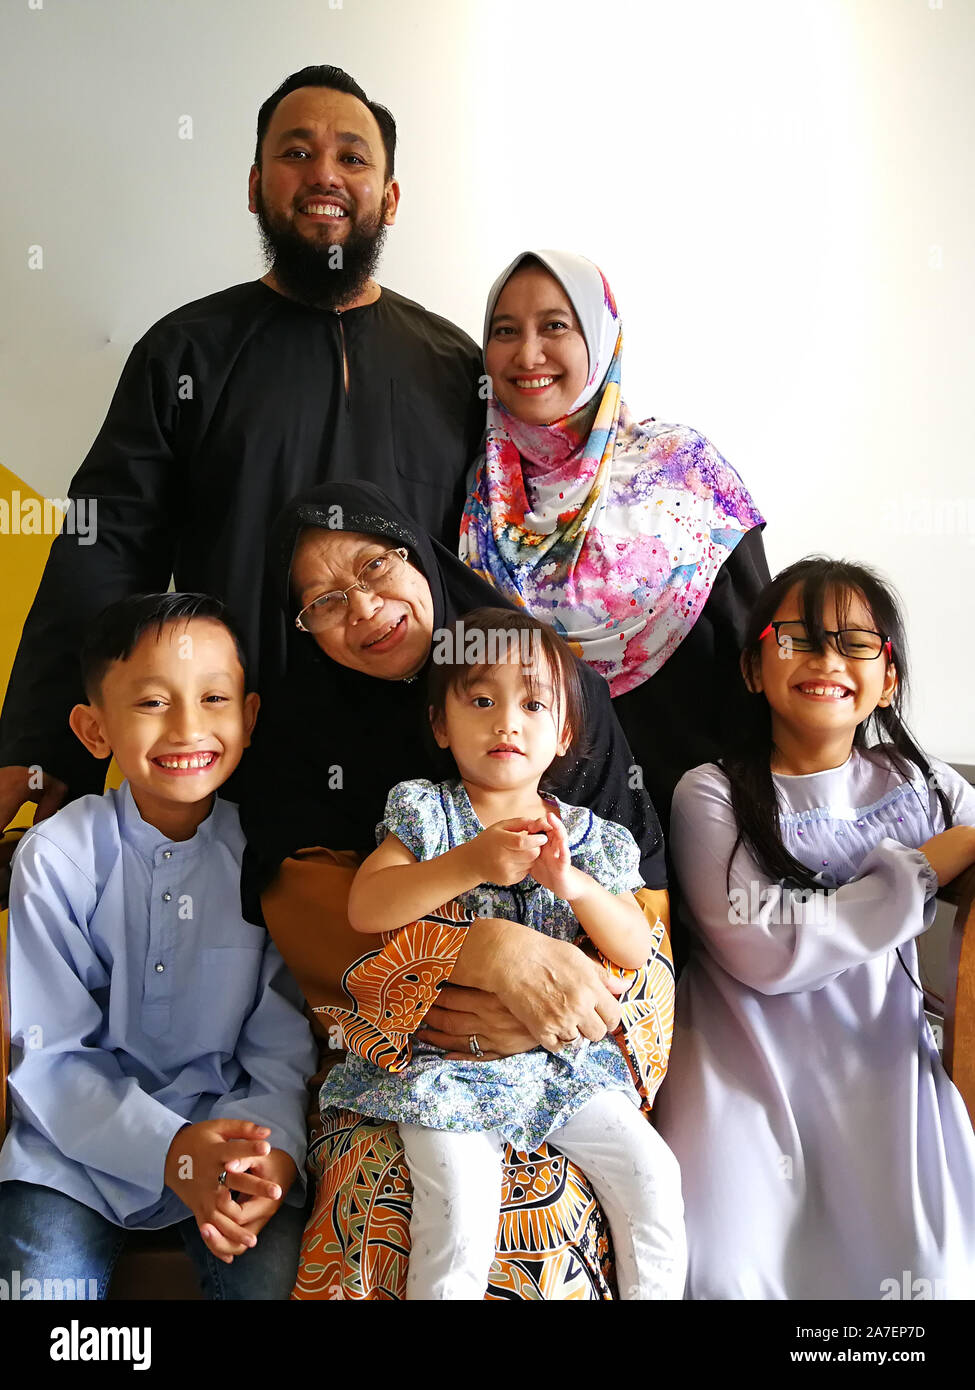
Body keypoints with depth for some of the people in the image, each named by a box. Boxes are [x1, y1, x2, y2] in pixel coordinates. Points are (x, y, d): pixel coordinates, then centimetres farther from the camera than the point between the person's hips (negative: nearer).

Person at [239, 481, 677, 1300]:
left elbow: (641, 893, -2)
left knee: (536, 1208, -26)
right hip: (385, 1041, 1)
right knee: (386, 1204, -26)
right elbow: (301, 906, -10)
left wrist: (538, 1011, -20)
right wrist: (488, 951, -26)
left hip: (561, 1049, 0)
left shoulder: (561, 683, 2)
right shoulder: (303, 727, 4)